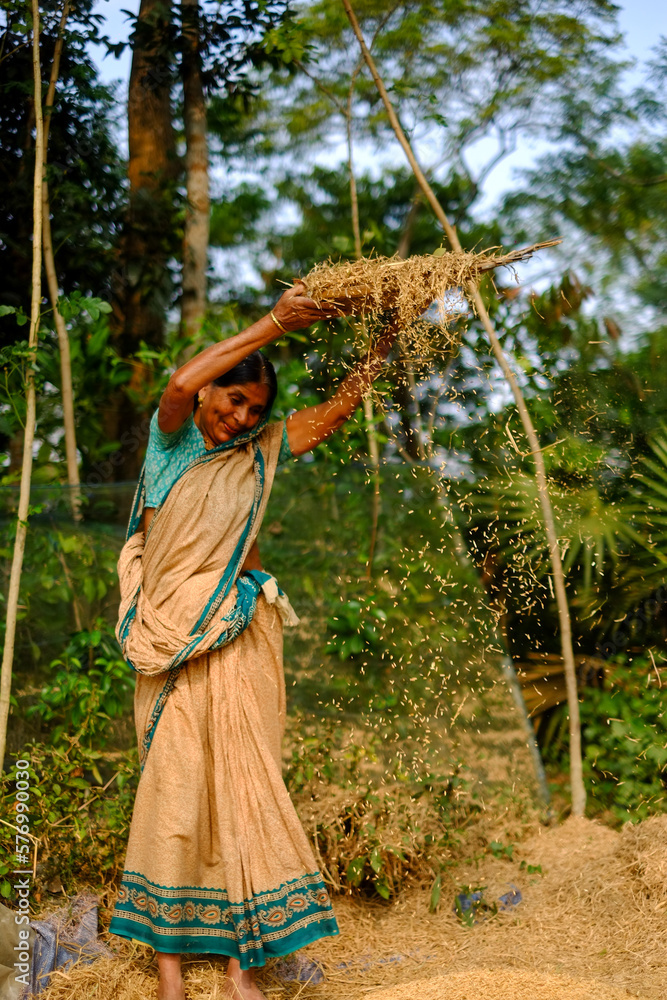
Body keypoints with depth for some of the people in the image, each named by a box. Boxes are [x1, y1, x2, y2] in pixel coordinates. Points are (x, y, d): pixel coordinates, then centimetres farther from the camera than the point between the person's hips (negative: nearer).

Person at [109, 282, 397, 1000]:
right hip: (169, 636, -2)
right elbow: (181, 384, -17)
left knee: (242, 780, -1)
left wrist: (385, 340, 0)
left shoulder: (262, 451, 12)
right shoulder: (172, 438, 4)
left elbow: (339, 406, 9)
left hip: (238, 631, 2)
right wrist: (271, 326, -20)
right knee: (173, 780, -2)